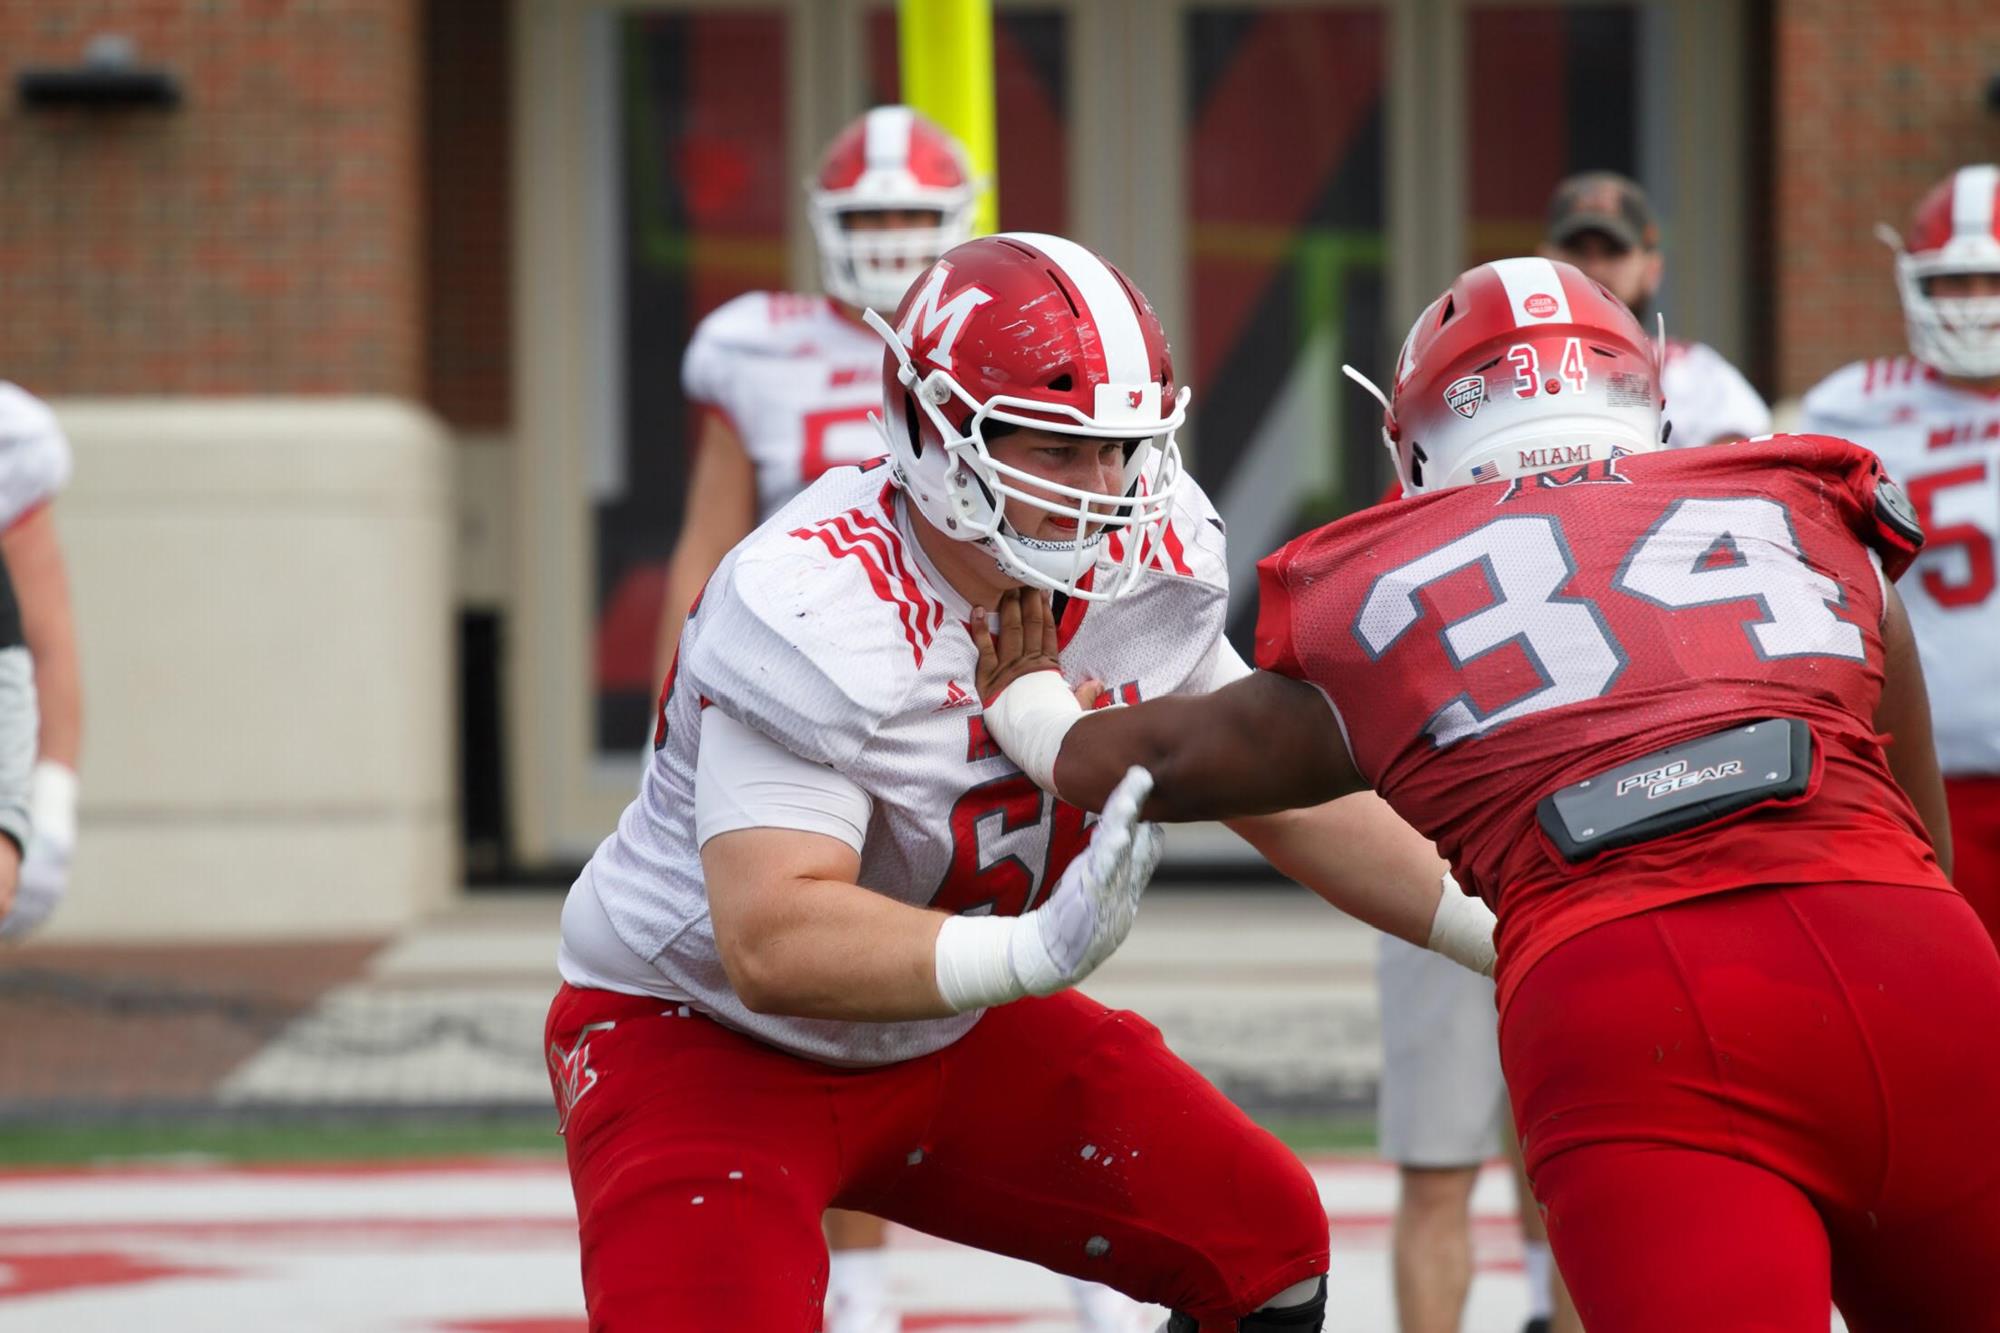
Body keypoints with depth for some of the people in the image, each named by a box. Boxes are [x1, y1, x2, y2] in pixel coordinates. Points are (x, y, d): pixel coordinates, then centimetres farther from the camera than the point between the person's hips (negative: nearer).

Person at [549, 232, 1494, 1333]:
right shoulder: (814, 614, -33)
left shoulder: (1144, 571, -10)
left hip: (940, 1029, 8)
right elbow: (772, 941, -41)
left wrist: (1496, 933, -1)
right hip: (706, 1037, -7)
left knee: (1265, 1241, 5)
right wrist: (1040, 948, -54)